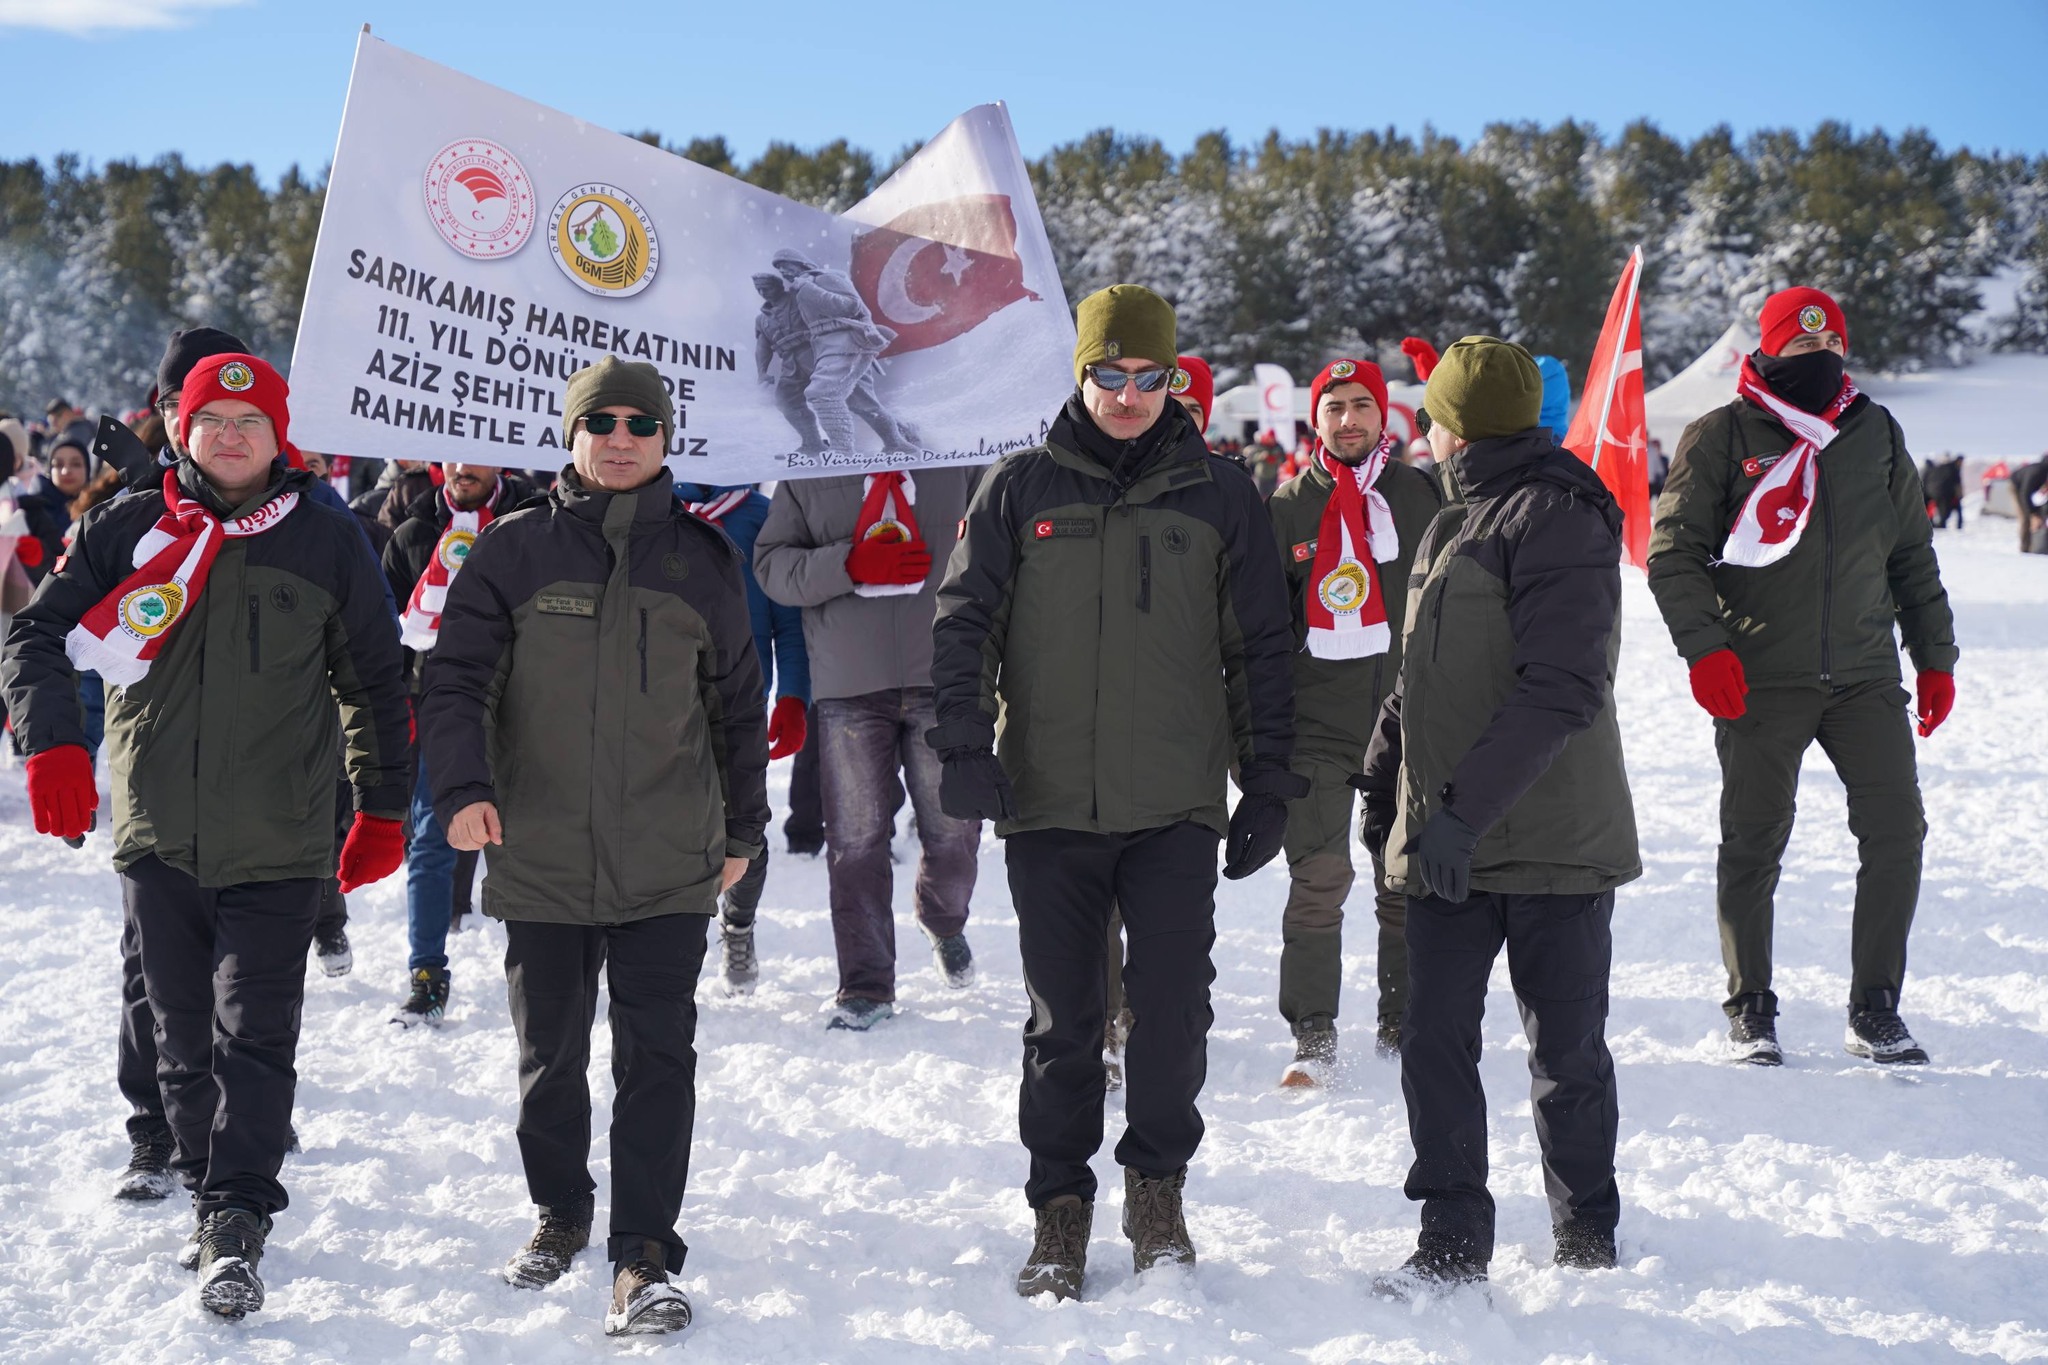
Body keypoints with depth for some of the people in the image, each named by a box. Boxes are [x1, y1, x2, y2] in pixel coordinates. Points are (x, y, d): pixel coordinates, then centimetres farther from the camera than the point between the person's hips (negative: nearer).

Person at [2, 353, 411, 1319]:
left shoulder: (327, 542, 3)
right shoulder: (128, 529, 4)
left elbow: (373, 683, 11)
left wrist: (384, 808, 11)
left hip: (278, 845, -2)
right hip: (157, 835, 2)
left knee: (254, 1037, -8)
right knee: (184, 1038, 11)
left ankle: (235, 1228, -7)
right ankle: (209, 1183, 27)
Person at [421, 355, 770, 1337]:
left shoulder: (703, 559, 7)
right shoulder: (514, 550, 3)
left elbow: (739, 704, 15)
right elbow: (454, 677, -2)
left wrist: (743, 827, 17)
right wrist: (462, 787, -17)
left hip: (669, 868, 0)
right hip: (541, 860, 1)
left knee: (657, 1058, -4)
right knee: (550, 1054, 13)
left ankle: (644, 1256, 3)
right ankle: (560, 1213, 34)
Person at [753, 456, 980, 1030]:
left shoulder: (959, 462, 6)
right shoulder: (806, 471, 7)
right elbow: (771, 563, 1)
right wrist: (850, 564, -15)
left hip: (942, 682, 0)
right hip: (848, 687, 0)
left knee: (954, 833, 4)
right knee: (856, 840, -1)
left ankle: (944, 923, 36)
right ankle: (865, 985, 7)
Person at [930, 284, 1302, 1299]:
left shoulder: (1218, 495, 6)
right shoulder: (1021, 488, 6)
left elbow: (1260, 650, 10)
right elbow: (963, 620, 5)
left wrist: (1269, 784, 6)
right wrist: (965, 744, -8)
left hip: (1177, 807, 0)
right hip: (1048, 805, 0)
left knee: (1174, 1010, -1)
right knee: (1061, 1020, 5)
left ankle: (1157, 1186, 20)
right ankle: (1060, 1207, 17)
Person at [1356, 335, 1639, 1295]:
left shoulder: (1556, 518, -13)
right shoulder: (1455, 528, 17)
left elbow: (1562, 687, -22)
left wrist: (1465, 808, -25)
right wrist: (1382, 778, 15)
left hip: (1555, 845, -7)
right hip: (1447, 843, 8)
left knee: (1566, 1051, 7)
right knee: (1434, 1042, 5)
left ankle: (1588, 1243, 23)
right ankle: (1452, 1242, 15)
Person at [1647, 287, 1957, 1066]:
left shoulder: (1877, 434, 12)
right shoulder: (1723, 437, 0)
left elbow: (1913, 555, 18)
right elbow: (1673, 551, -2)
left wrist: (1935, 656, 14)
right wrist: (1704, 647, -14)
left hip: (1866, 678, 3)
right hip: (1761, 681, -3)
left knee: (1896, 832, -1)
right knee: (1754, 846, 2)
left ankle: (1875, 1009, 10)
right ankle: (1750, 1010, 15)